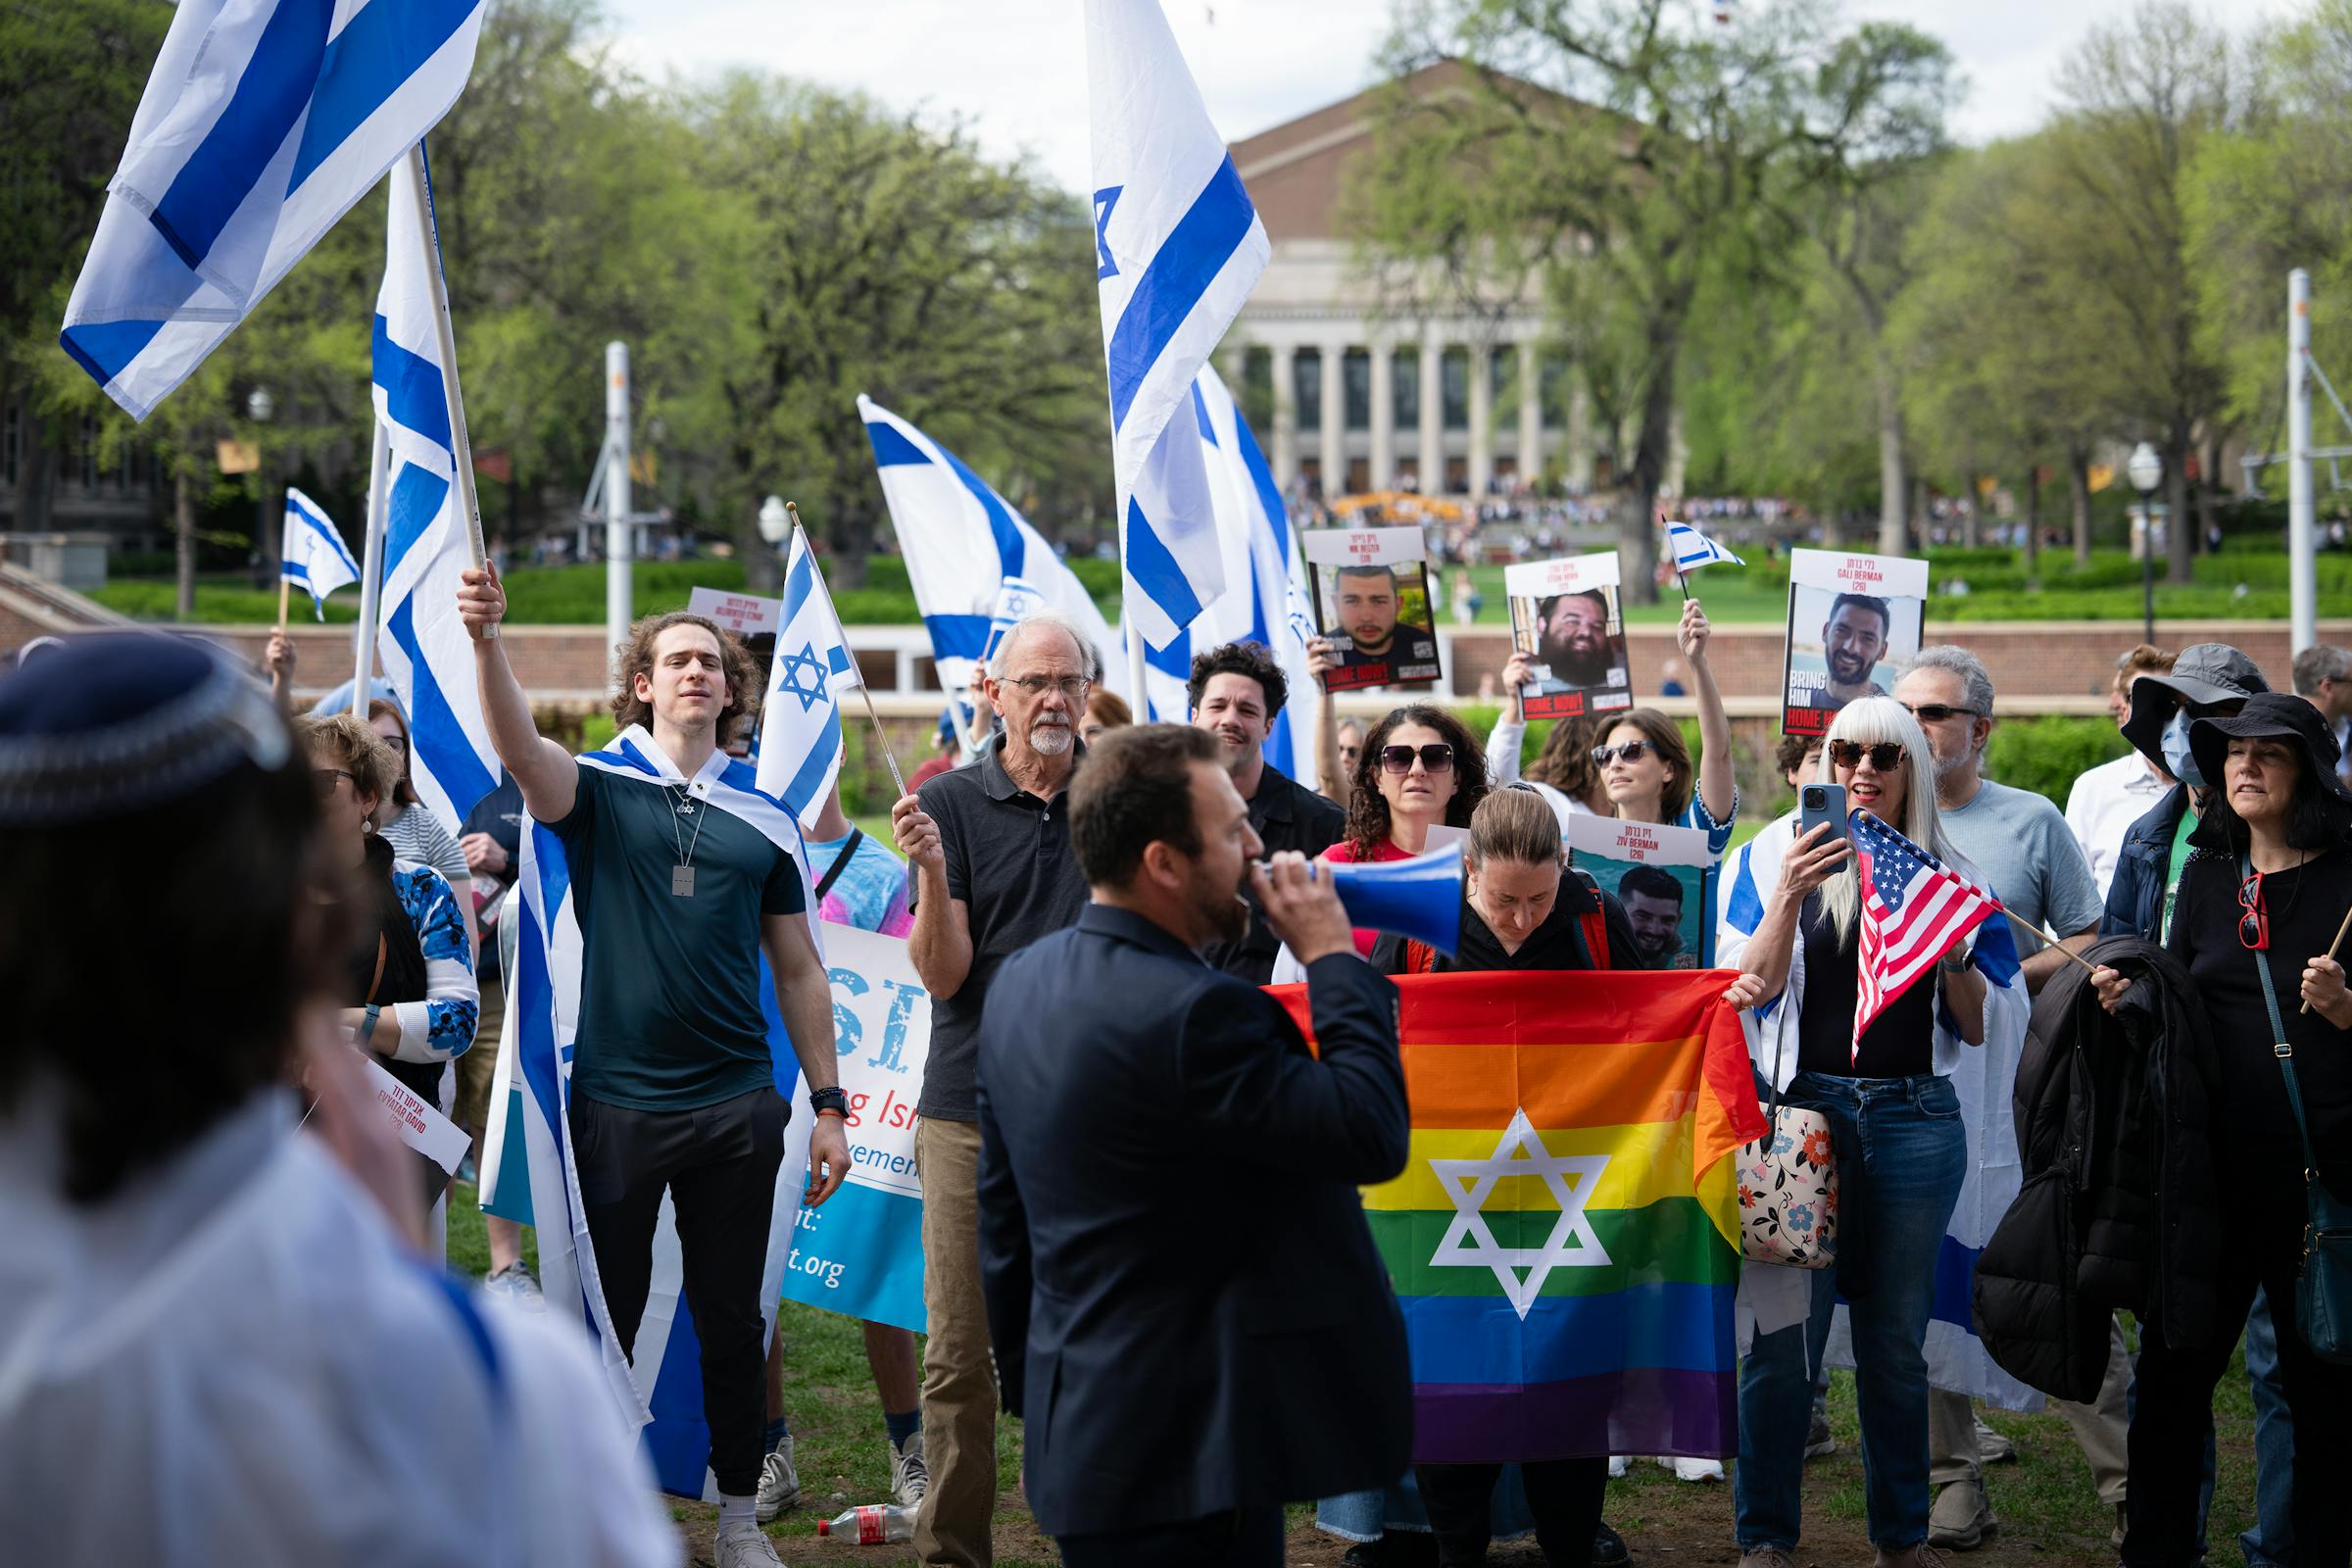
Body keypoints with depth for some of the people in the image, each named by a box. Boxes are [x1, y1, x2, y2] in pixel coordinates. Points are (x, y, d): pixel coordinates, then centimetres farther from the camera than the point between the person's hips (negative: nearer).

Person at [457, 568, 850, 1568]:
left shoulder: (763, 818, 8)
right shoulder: (599, 789, 0)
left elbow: (797, 968, 11)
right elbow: (517, 746, -22)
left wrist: (828, 1104, 7)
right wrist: (486, 639, -39)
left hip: (737, 1106, 2)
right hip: (617, 1101, -2)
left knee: (732, 1321, 10)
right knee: (604, 1320, 6)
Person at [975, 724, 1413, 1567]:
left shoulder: (1020, 982, 6)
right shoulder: (1192, 1013, -22)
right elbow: (1374, 1136, -19)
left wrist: (1029, 1390, 22)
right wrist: (1334, 958, -10)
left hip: (1076, 1431, 9)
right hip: (1186, 1456, -9)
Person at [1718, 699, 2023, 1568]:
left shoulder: (1949, 876, 9)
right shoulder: (1779, 862, 6)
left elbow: (1989, 1027, 7)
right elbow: (1745, 991, -3)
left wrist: (1949, 950, -10)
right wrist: (1789, 899, -15)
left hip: (1915, 1120, 2)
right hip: (1800, 1107, -1)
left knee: (1897, 1340, 8)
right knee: (1786, 1333, -4)